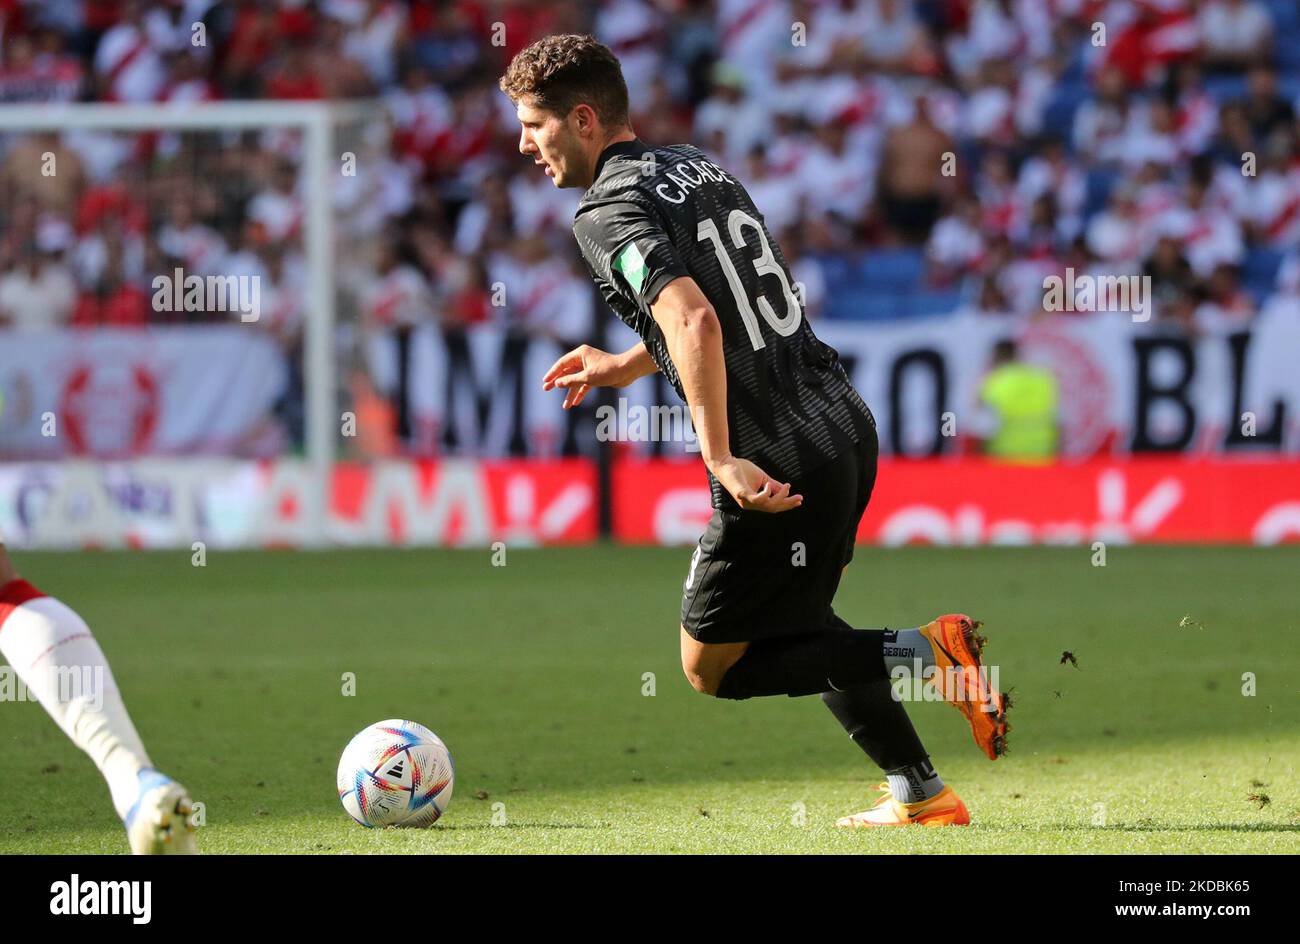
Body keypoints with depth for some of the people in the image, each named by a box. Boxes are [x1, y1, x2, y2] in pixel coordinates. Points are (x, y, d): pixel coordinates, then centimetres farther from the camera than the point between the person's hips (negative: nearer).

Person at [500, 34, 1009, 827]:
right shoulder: (701, 167, 15)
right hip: (847, 427, 8)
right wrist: (627, 365, 34)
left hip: (778, 470, -8)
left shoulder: (608, 213, -11)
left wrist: (721, 459, -29)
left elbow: (693, 320, -28)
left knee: (712, 667, 7)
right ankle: (922, 794, 21)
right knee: (793, 621, 26)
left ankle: (924, 654, -7)